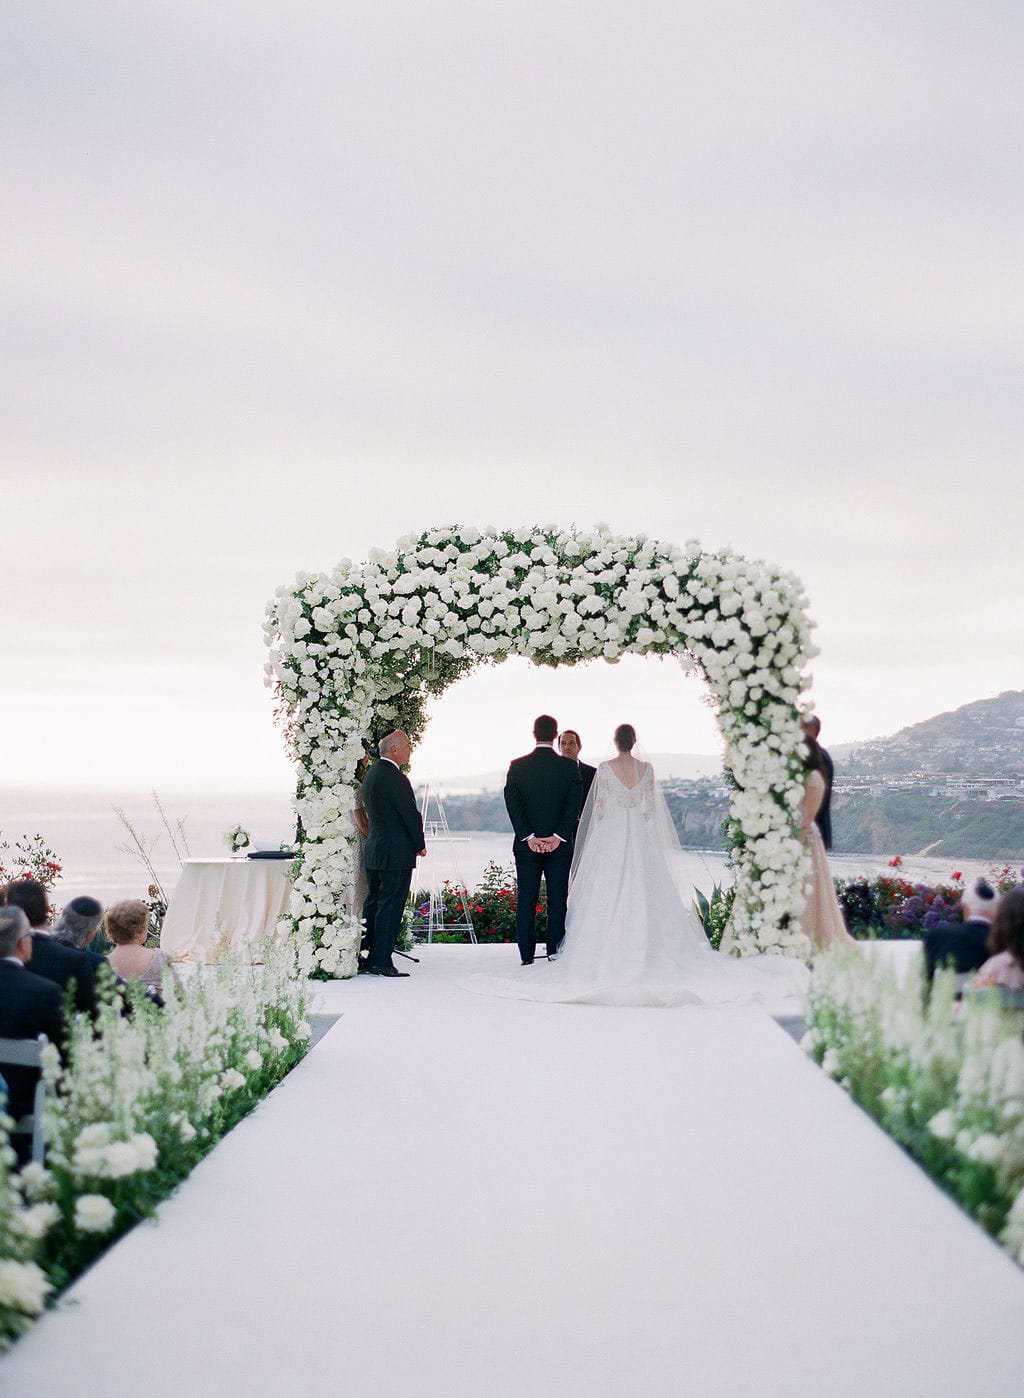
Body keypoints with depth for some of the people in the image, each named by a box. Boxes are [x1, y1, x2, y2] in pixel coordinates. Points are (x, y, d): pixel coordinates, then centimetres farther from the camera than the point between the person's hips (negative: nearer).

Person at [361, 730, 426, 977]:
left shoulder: (370, 775, 12)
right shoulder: (395, 778, -17)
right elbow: (411, 815, -15)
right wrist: (420, 845, -1)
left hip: (373, 851, 9)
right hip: (396, 854, -9)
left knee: (373, 904, 14)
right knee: (390, 906, -6)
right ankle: (382, 963, -5)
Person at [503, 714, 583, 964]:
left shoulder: (517, 766, -2)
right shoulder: (569, 767, -3)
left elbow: (512, 803, -6)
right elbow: (574, 805, -8)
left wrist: (529, 837, -8)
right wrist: (558, 837, -9)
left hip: (526, 844, 0)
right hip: (560, 846, 0)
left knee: (525, 900, 5)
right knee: (557, 899, 6)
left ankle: (526, 955, 4)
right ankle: (555, 952, 5)